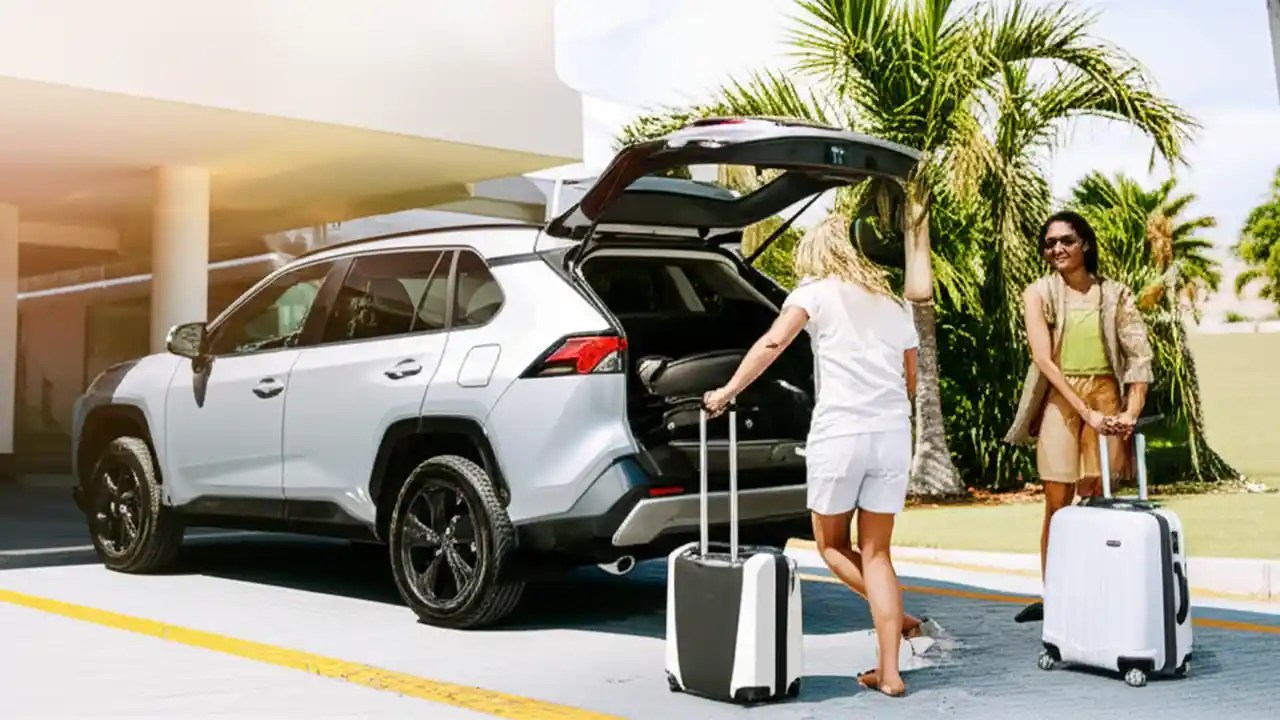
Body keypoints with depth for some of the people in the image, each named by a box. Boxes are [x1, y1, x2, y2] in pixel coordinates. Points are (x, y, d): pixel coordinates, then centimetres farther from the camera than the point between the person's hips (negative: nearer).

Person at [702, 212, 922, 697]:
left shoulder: (817, 290, 5)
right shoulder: (893, 304, 21)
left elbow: (773, 342, -11)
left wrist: (727, 391, -6)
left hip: (840, 433, -5)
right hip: (894, 435, 5)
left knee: (831, 544, 16)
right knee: (875, 552, 9)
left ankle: (897, 618, 9)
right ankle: (889, 671, 4)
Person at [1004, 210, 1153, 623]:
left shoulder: (1114, 294, 3)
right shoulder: (1038, 293, 0)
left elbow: (1139, 355, -2)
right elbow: (1042, 358, -10)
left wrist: (1131, 412, -15)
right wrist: (1085, 411, -18)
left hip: (1106, 397, 1)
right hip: (1059, 400, -1)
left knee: (1097, 504, 0)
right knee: (1058, 505, 0)